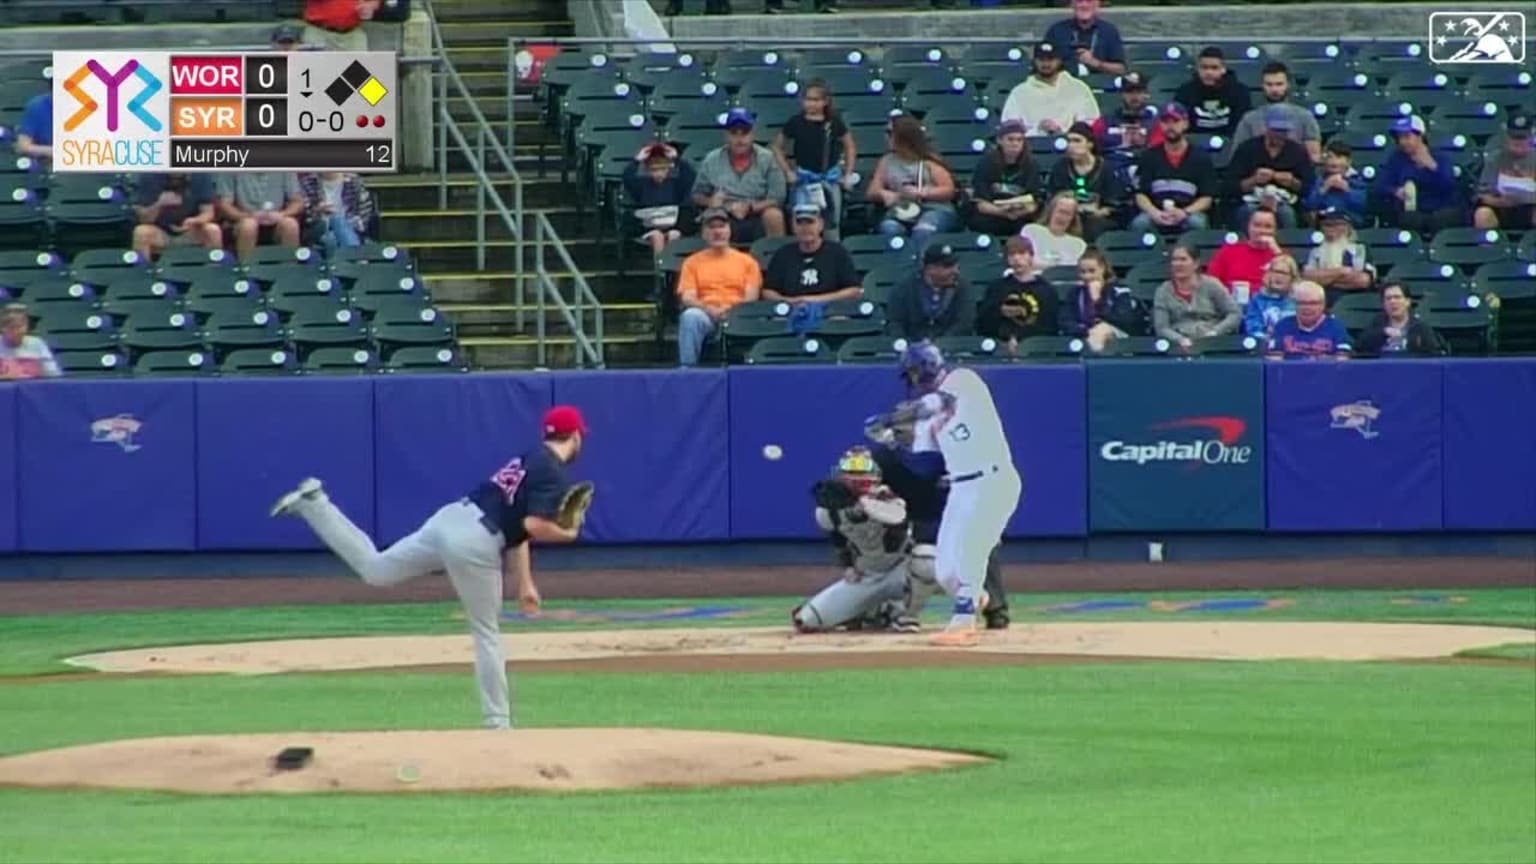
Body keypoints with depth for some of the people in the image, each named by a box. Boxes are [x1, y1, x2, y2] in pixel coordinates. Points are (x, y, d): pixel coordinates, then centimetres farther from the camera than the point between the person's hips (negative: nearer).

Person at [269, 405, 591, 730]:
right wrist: (566, 535, 0)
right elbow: (533, 526, -20)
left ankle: (313, 504, 8)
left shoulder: (530, 460, 22)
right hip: (474, 544, -7)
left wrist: (525, 584, 25)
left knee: (374, 569, 19)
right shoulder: (554, 476, -8)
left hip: (449, 519, 7)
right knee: (487, 635, 3)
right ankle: (497, 724, 6)